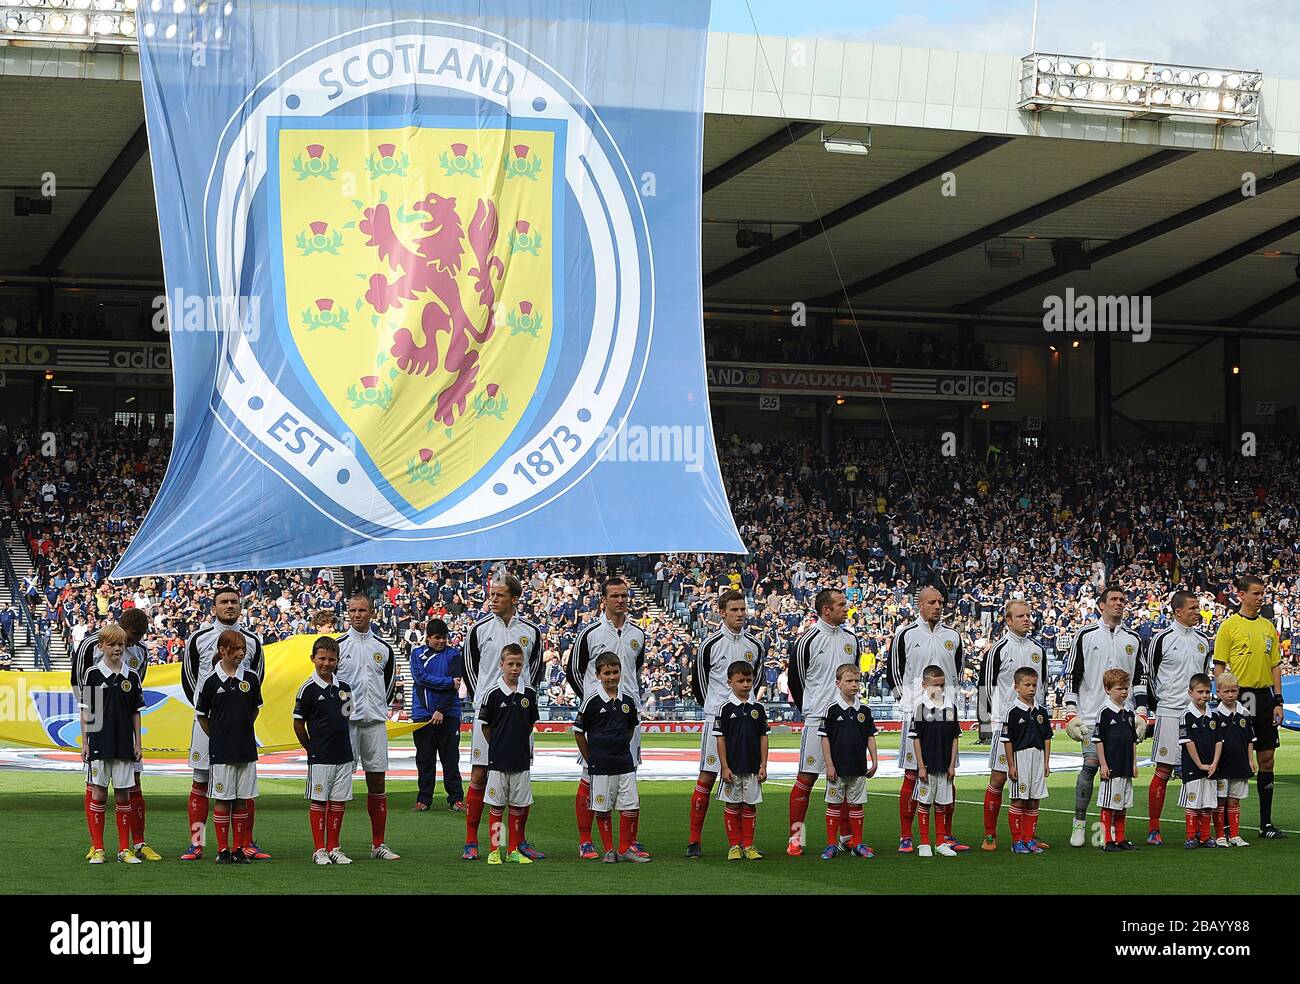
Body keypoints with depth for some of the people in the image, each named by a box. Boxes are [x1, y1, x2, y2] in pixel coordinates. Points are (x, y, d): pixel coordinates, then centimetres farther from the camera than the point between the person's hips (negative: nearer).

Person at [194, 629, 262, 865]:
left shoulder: (251, 678, 3)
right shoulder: (211, 680, -5)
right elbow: (201, 715, 5)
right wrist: (217, 738, 7)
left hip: (246, 748, 3)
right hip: (221, 751, -3)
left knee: (242, 799, 7)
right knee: (223, 799, 0)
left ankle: (239, 849, 13)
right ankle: (223, 850, 7)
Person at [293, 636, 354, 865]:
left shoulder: (344, 688, 8)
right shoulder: (308, 689, -6)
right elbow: (298, 724, -2)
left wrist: (347, 747, 14)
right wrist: (312, 749, 2)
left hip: (344, 756, 5)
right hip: (320, 758, -5)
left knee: (339, 802, 7)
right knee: (319, 802, 1)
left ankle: (333, 848, 15)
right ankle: (320, 850, 6)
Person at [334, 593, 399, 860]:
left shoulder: (383, 648, 10)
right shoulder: (338, 645, 0)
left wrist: (380, 706, 11)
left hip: (375, 721, 4)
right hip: (345, 721, -3)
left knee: (377, 779, 5)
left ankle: (378, 845, 10)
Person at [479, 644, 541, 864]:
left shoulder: (529, 694, 3)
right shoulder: (493, 693, -6)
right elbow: (485, 726, 3)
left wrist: (521, 746, 13)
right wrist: (498, 746, 7)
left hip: (521, 759, 3)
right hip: (498, 760, -3)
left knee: (519, 805, 7)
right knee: (496, 805, 1)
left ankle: (513, 850, 15)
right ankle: (494, 850, 7)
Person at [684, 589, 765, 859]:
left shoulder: (755, 646, 9)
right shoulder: (711, 645, -4)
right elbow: (698, 681, 5)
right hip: (717, 718, -4)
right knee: (707, 778, -6)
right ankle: (694, 840, -3)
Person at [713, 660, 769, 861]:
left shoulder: (758, 708, 5)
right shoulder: (725, 708, -4)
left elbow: (763, 738, 7)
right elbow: (720, 739, -4)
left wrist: (763, 766, 2)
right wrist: (725, 767, -9)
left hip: (753, 767, 3)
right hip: (732, 767, -3)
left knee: (750, 805, 6)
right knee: (732, 805, 3)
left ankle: (748, 845, 13)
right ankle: (734, 846, 10)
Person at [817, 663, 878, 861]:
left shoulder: (864, 711, 5)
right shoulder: (832, 710, -6)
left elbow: (870, 737, 11)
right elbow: (825, 738, -6)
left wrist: (874, 761, 4)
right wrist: (829, 765, -10)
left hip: (859, 768, 3)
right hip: (837, 768, -3)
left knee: (857, 804, 9)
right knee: (834, 804, 3)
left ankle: (857, 844, 16)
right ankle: (832, 844, 9)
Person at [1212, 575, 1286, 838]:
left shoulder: (1268, 627, 13)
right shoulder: (1229, 626, -3)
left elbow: (1275, 666, 14)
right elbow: (1219, 667, -5)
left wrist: (1278, 701, 7)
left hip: (1265, 696, 5)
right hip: (1239, 696, -5)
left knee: (1266, 759, 6)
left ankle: (1266, 824, 11)